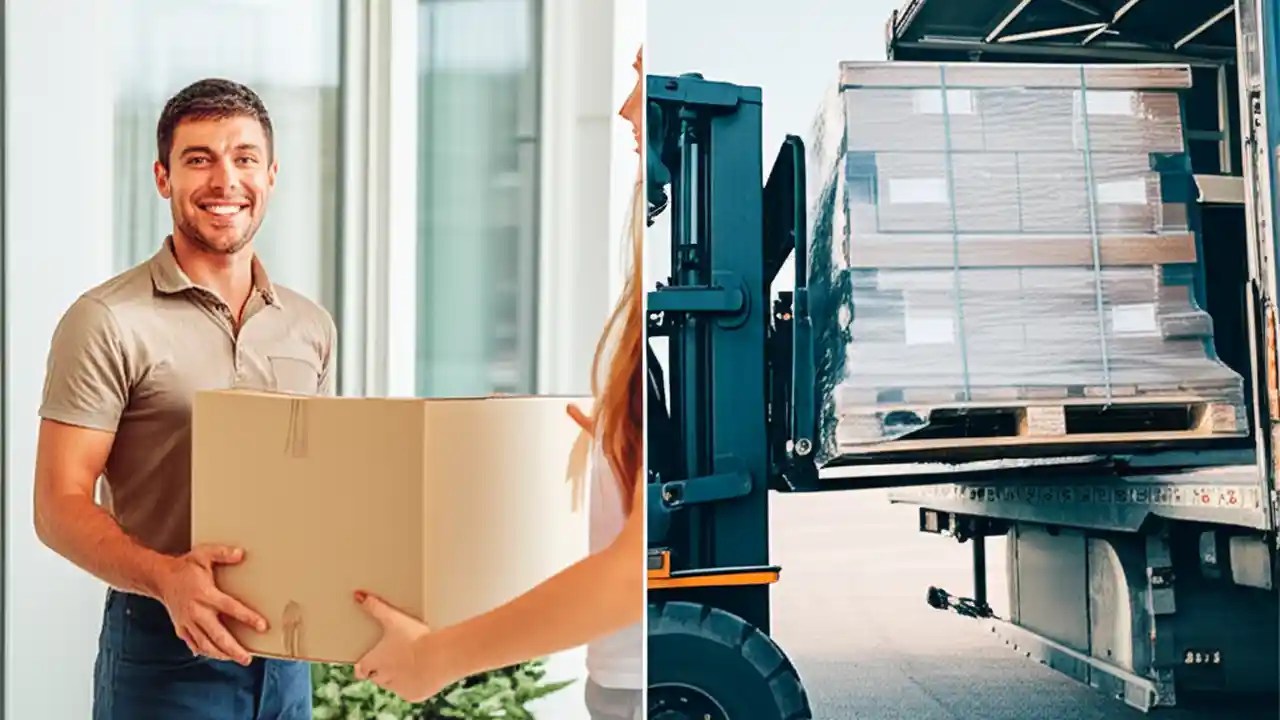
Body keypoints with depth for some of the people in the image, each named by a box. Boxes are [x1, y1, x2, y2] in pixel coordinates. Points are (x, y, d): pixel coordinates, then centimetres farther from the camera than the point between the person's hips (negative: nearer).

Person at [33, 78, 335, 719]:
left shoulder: (311, 328, 8)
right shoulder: (108, 322, -9)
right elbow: (60, 505, -12)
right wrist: (165, 578, -28)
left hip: (286, 648, 5)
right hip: (163, 649, -5)